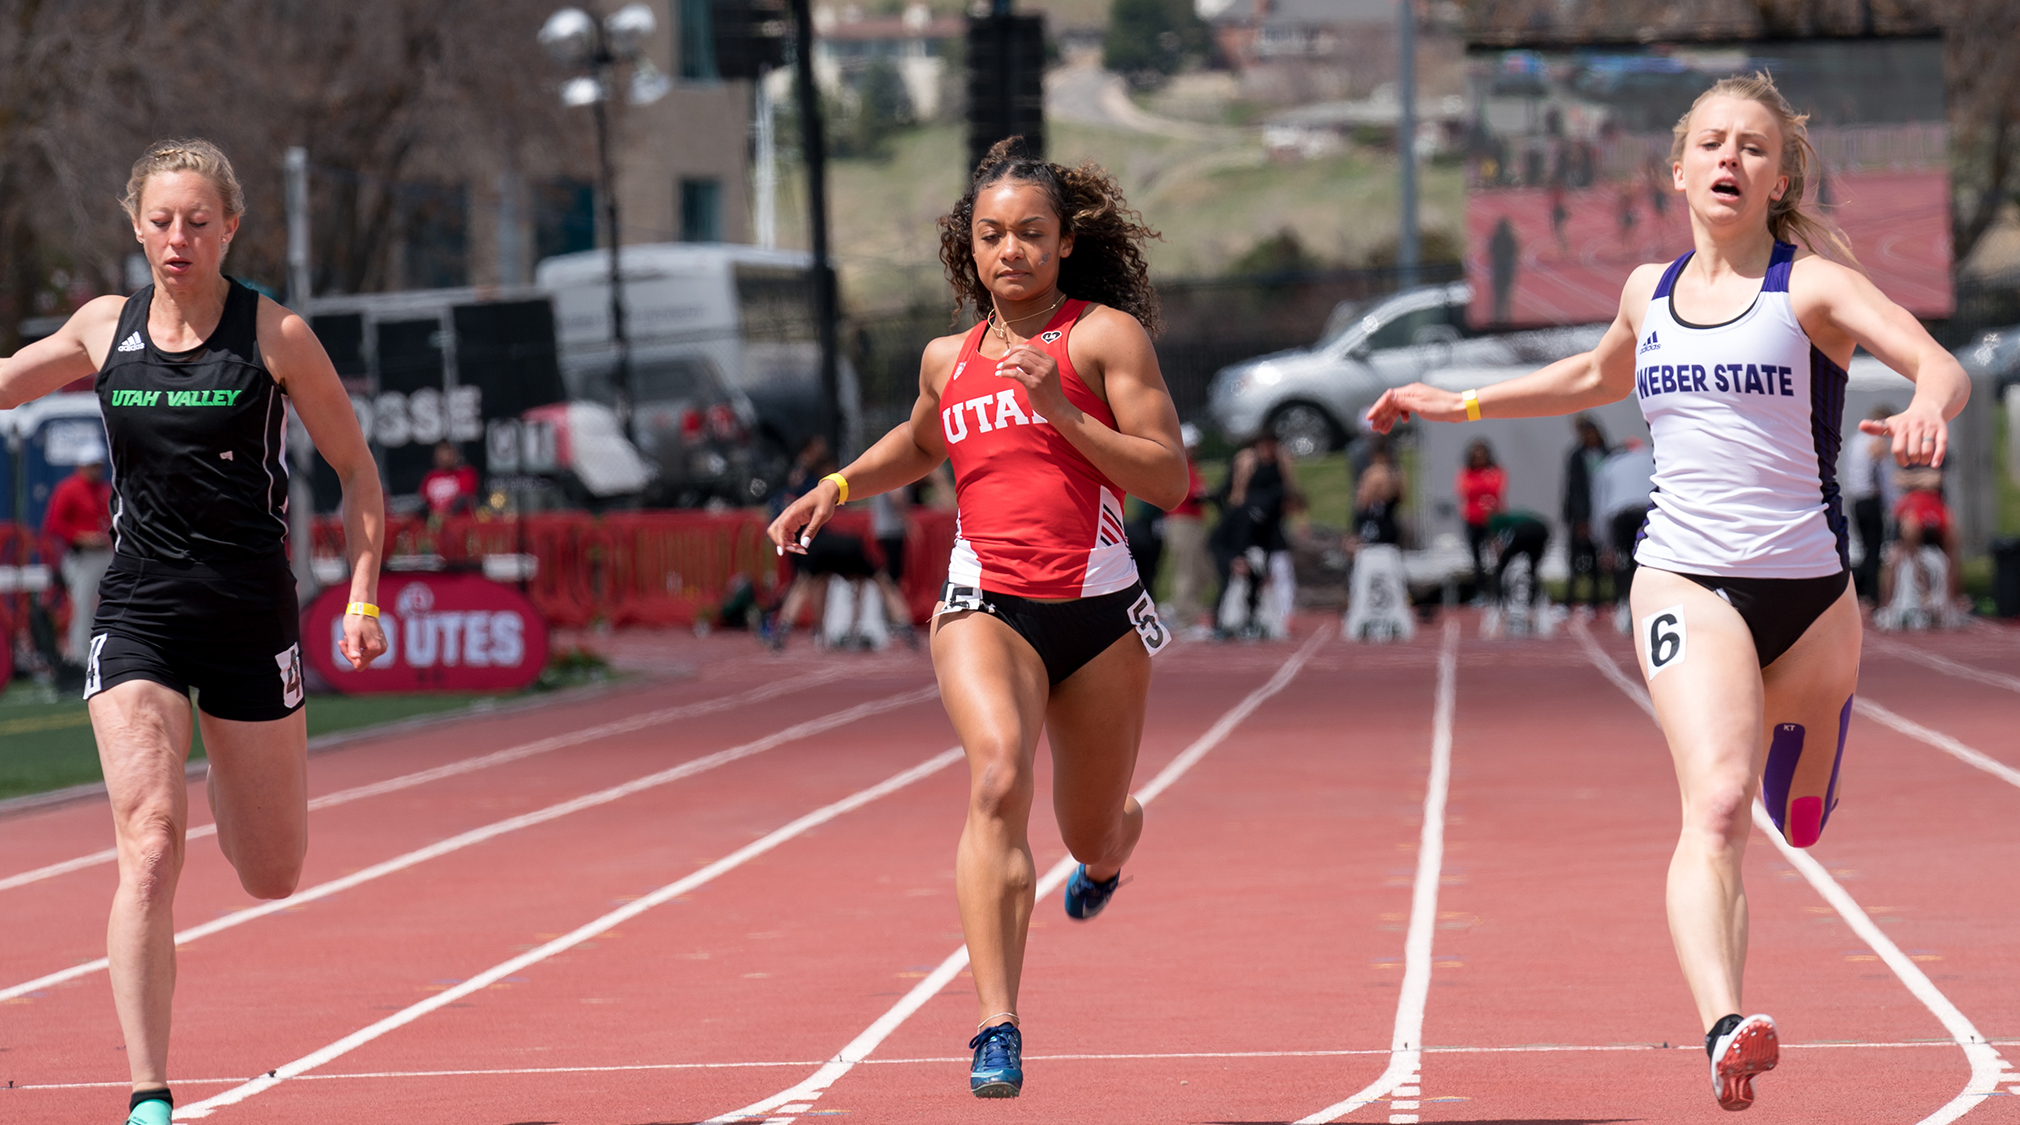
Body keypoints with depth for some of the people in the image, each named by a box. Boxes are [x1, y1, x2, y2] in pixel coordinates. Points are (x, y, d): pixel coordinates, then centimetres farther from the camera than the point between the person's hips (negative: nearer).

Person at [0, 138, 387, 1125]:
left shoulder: (274, 336, -4)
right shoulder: (105, 330, 3)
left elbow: (356, 469, 4)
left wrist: (363, 598, -4)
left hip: (251, 615, -1)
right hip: (138, 616, 1)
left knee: (272, 879, 10)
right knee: (150, 844, -18)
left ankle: (228, 776, 48)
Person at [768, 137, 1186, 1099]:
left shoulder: (1106, 335, -2)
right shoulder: (948, 360, 12)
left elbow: (1169, 479, -10)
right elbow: (919, 445, 35)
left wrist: (1059, 409, -18)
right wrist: (837, 488, 19)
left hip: (1097, 611, -1)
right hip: (986, 603, 1)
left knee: (1094, 840, 15)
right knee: (999, 773, -28)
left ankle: (1109, 847, 58)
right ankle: (997, 1029, -33)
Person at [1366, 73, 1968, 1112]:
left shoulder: (1813, 286, 0)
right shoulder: (1649, 294, 13)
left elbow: (1940, 365, -16)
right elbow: (1601, 376, 37)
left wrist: (1926, 411, -39)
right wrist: (1465, 403, 35)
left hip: (1811, 587, 0)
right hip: (1688, 582, 0)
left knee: (1800, 831, 16)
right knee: (1717, 805, -23)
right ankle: (1723, 1029, -42)